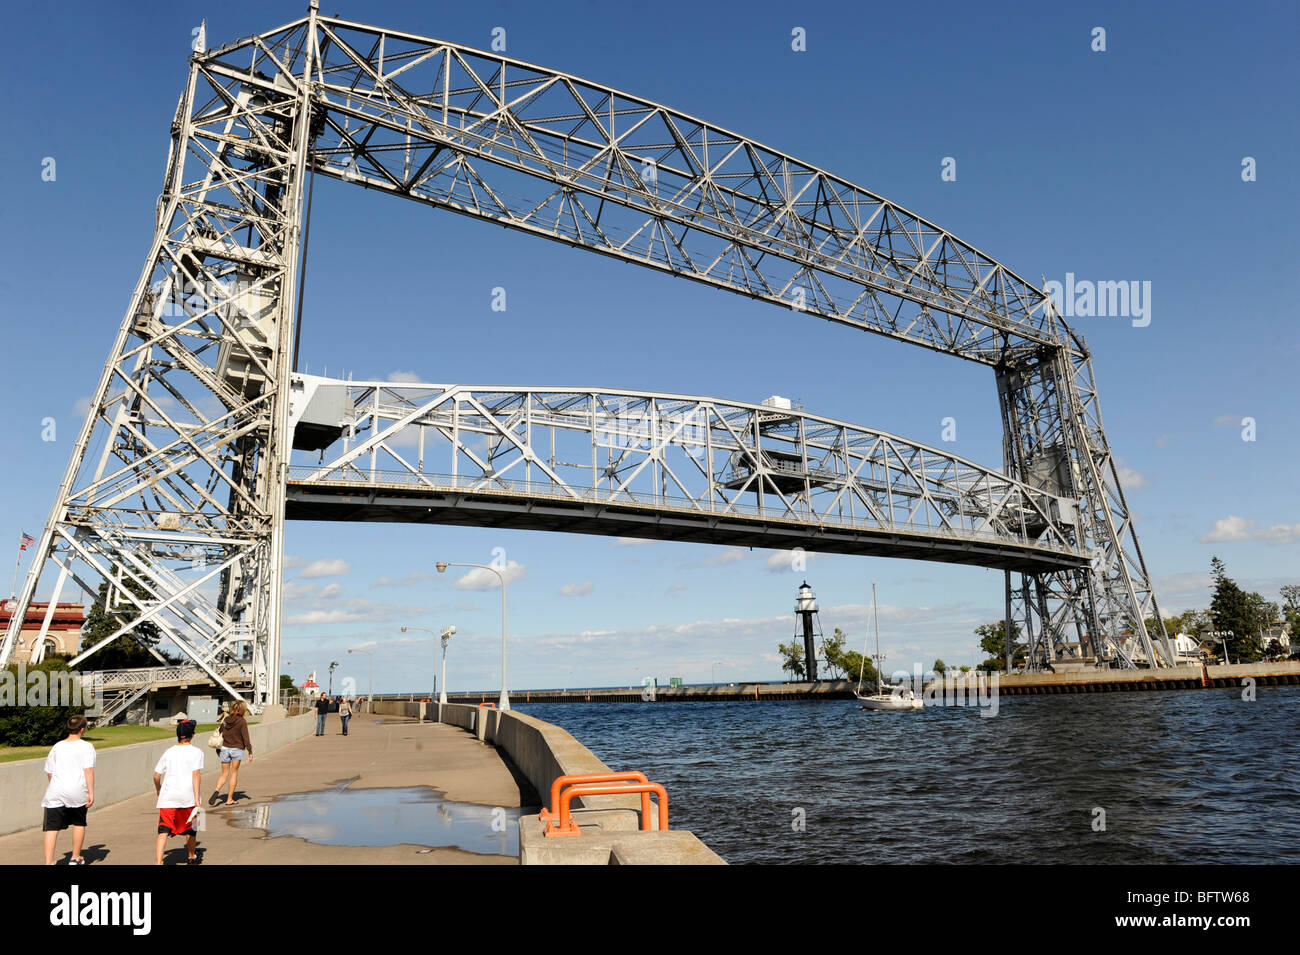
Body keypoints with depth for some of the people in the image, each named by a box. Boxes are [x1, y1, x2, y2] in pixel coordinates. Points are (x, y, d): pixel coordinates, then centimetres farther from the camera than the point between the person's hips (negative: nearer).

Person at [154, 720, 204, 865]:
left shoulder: (169, 752, 7)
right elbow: (196, 774, -12)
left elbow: (156, 775, 9)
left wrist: (158, 789, 29)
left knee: (163, 831, -4)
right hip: (188, 797, -1)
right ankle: (192, 857, 37)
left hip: (167, 797, 1)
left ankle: (158, 862, -21)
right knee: (189, 828, 19)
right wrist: (197, 799, -13)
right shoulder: (196, 752, -2)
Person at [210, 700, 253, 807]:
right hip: (237, 750, -4)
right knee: (234, 774, 9)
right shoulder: (242, 721, -10)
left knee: (224, 774, 12)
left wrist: (218, 750, 22)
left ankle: (217, 791, -16)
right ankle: (229, 799, 10)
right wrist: (250, 752, -8)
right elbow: (245, 737, -13)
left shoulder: (225, 720, 5)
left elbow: (219, 735, 11)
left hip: (225, 749, 4)